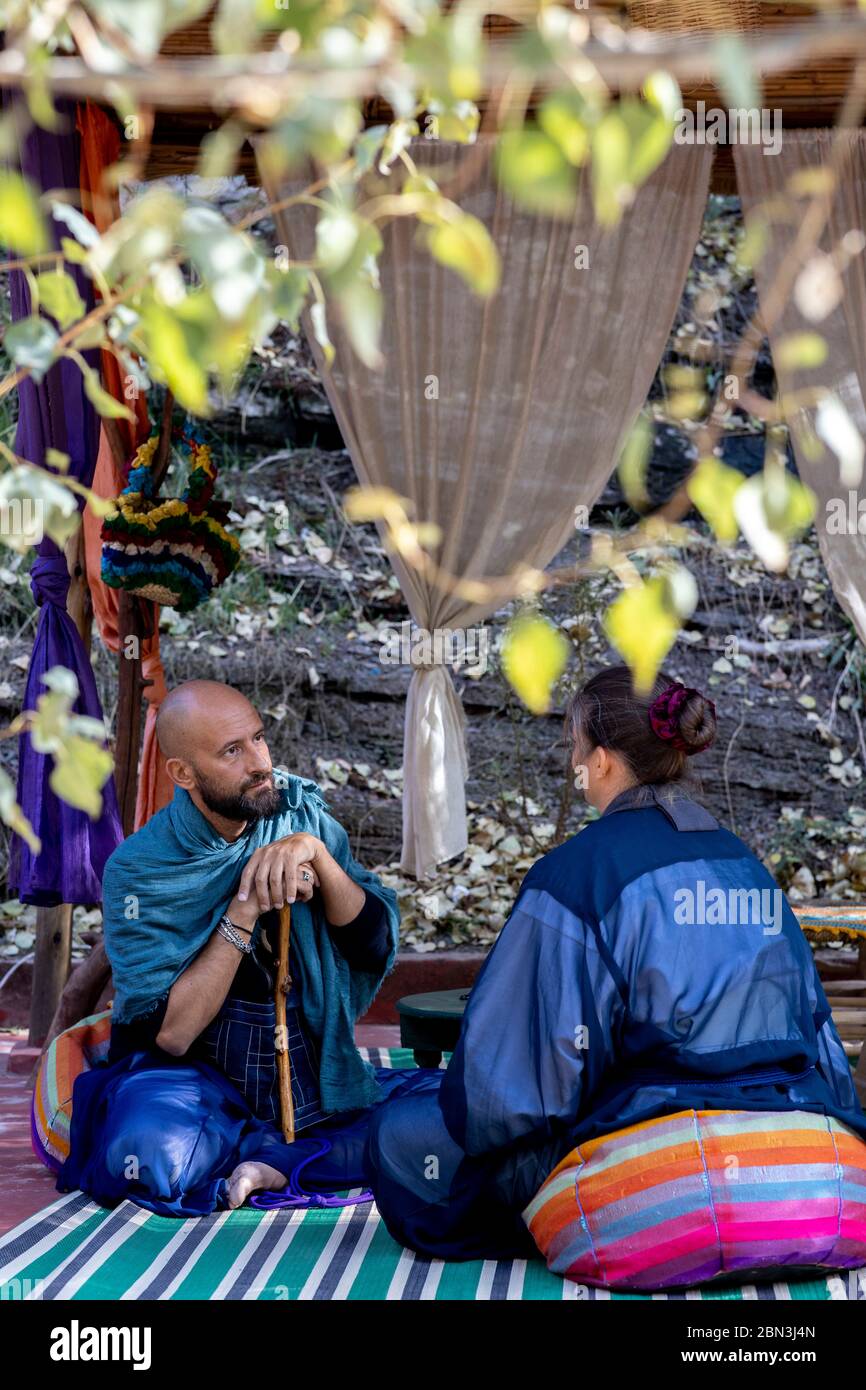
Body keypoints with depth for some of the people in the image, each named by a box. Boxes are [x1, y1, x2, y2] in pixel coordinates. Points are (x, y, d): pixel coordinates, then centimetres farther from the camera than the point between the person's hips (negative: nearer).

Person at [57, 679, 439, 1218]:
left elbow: (376, 944, -6)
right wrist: (246, 907, -22)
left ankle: (272, 1162, -16)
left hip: (318, 1081, 3)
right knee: (150, 1148, -35)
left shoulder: (302, 816, 0)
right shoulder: (140, 869, -11)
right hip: (208, 1082, -3)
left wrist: (316, 854, -22)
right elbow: (169, 1034, -17)